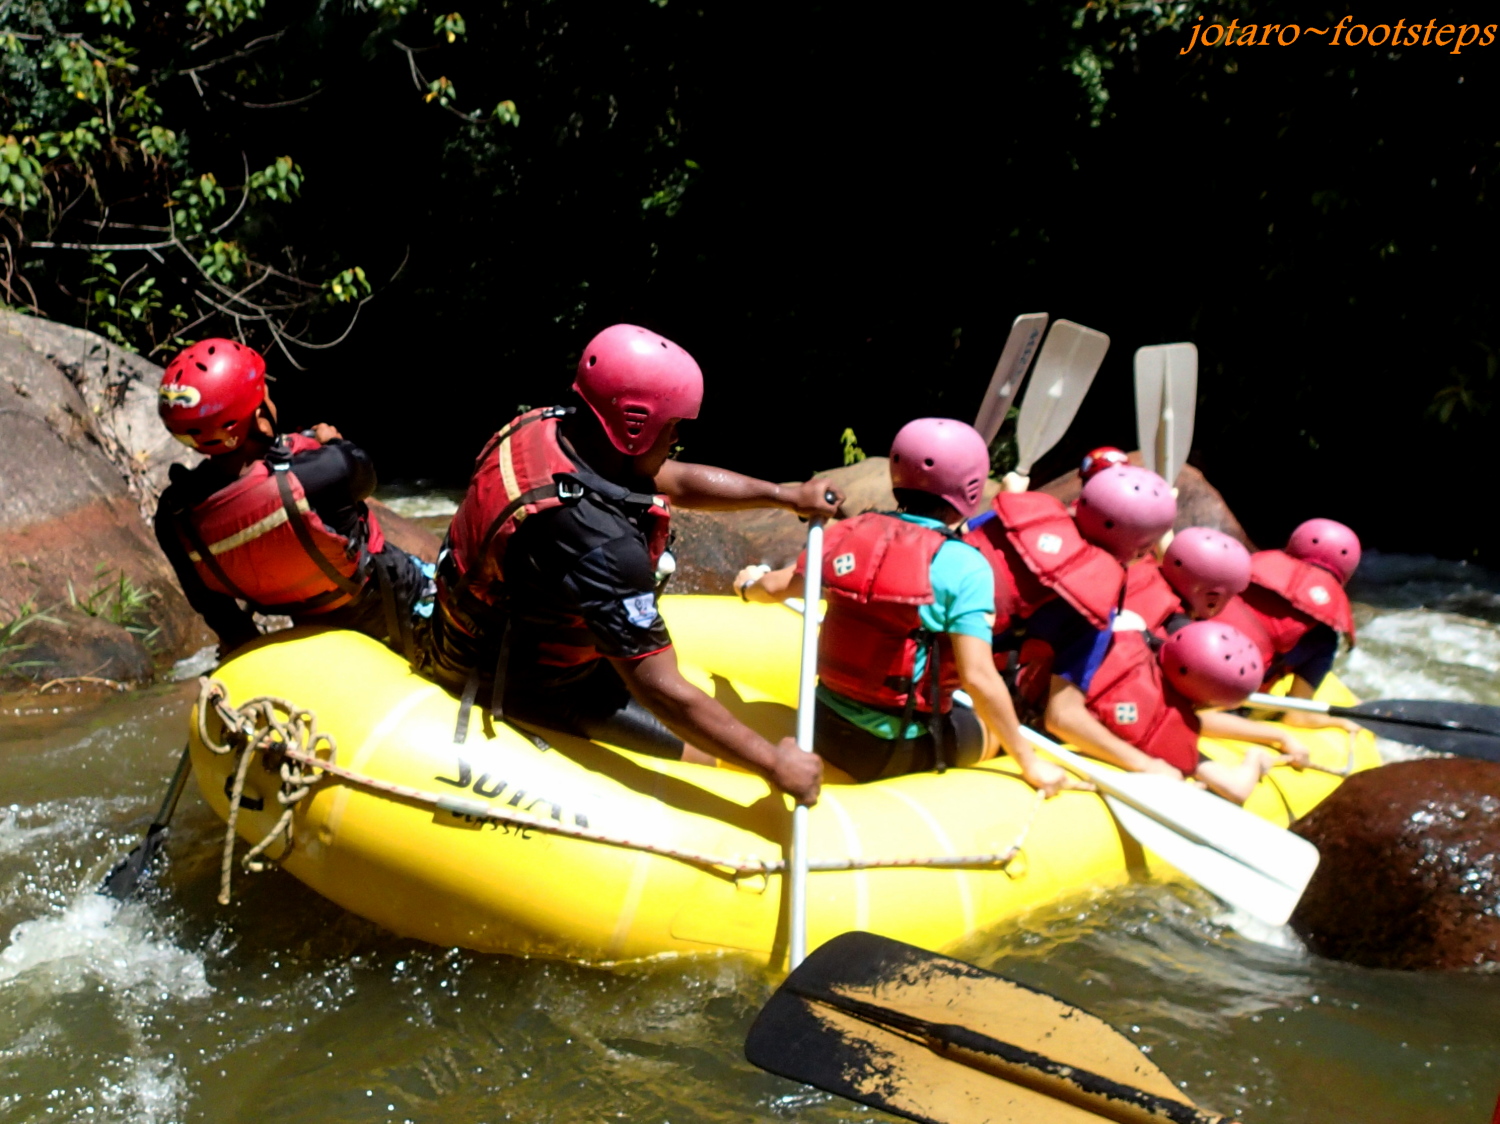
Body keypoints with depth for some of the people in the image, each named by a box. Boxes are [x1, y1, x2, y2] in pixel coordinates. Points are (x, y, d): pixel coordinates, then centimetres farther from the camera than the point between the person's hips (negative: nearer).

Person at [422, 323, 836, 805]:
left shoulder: (551, 424, -14)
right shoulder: (599, 545, -39)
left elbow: (677, 480, 2)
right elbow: (661, 693, -36)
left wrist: (786, 494, 2)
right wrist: (775, 763, -27)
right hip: (529, 687, -8)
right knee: (702, 752, -3)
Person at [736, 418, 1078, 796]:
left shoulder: (850, 533, -2)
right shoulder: (963, 566, -17)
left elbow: (776, 588, 10)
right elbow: (977, 677, -21)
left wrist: (748, 585, 34)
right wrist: (1029, 761, -10)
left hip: (825, 727, 5)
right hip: (896, 750, -4)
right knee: (997, 728, 22)